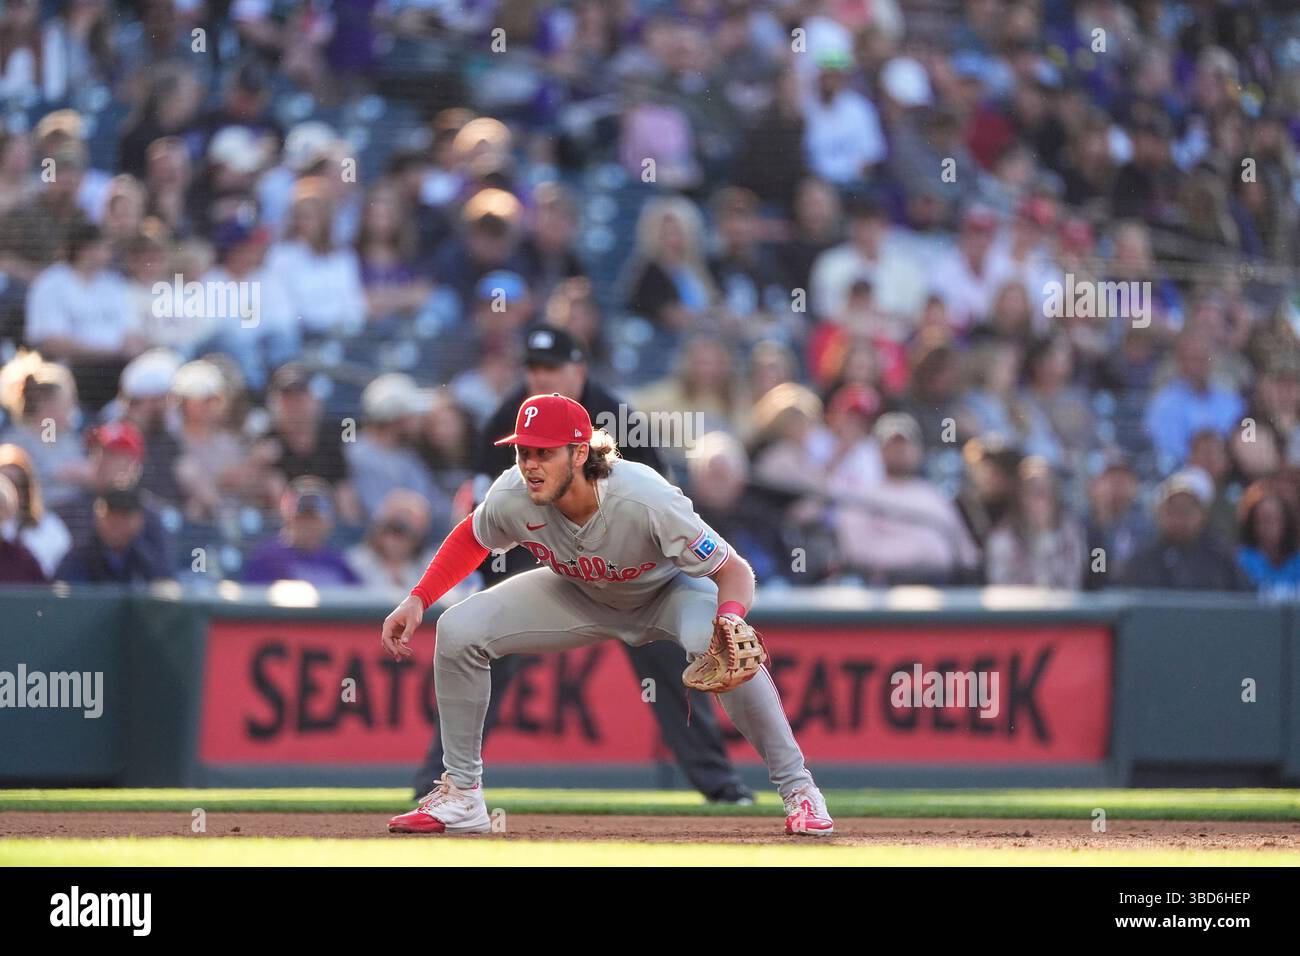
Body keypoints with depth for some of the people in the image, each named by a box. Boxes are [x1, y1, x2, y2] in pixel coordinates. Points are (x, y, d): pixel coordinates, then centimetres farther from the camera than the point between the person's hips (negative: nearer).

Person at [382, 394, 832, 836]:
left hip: (668, 592, -4)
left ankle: (797, 789, -21)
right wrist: (418, 600, -12)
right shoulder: (512, 499, -27)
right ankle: (461, 794, 4)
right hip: (580, 597, 4)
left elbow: (733, 569, -32)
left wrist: (730, 618, -54)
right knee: (458, 630, -13)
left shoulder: (647, 501, -39)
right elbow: (473, 538, -1)